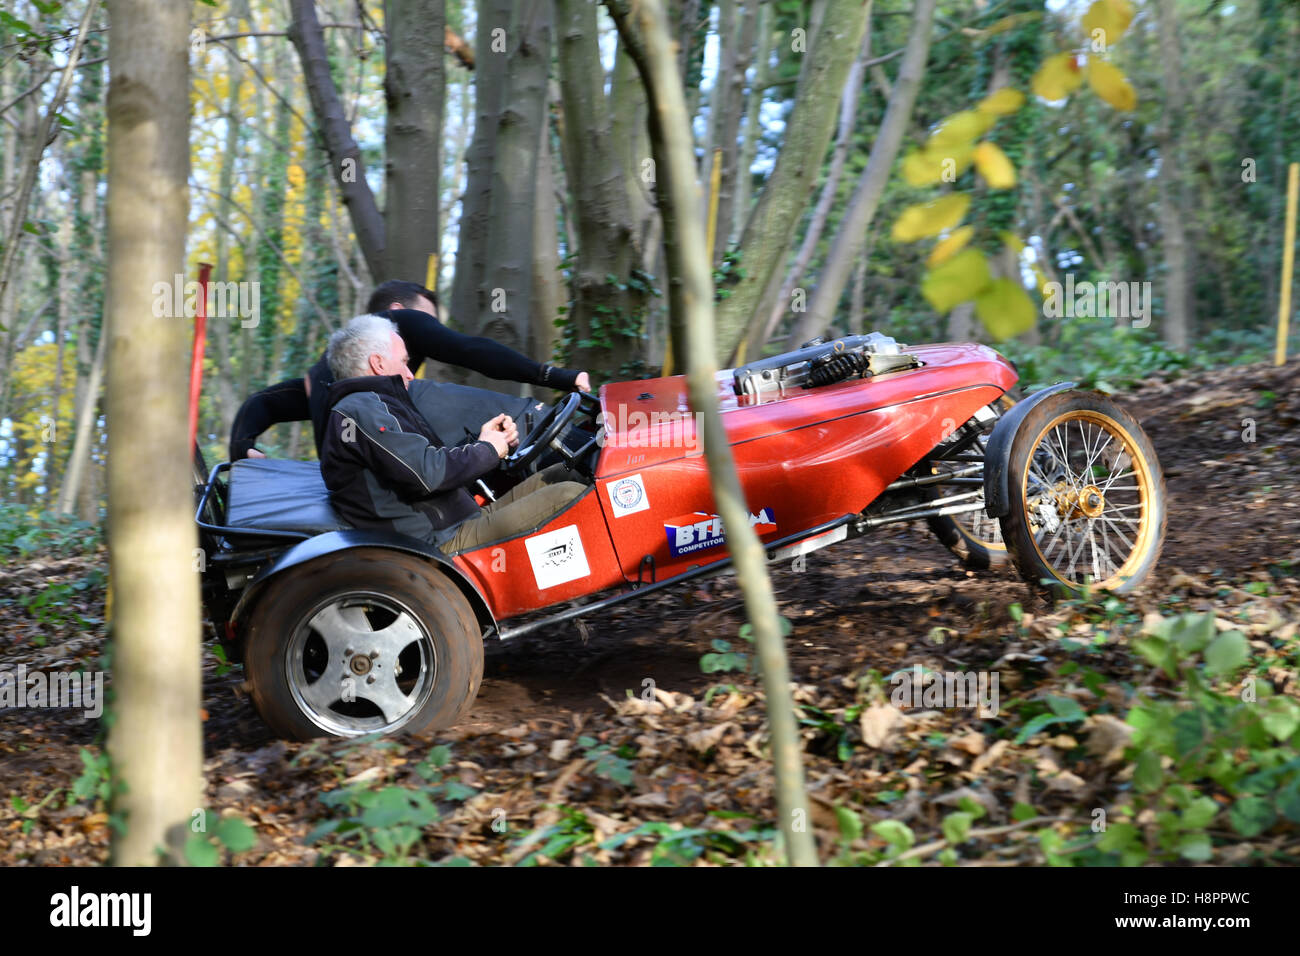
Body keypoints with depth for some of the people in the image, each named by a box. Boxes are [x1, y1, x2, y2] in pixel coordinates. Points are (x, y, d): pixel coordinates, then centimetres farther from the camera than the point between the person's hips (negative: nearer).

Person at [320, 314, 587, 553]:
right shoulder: (359, 410, -13)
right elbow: (427, 472, -24)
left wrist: (482, 440, 10)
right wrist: (485, 450, -7)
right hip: (444, 543, -11)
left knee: (563, 474, 11)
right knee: (569, 496, -14)